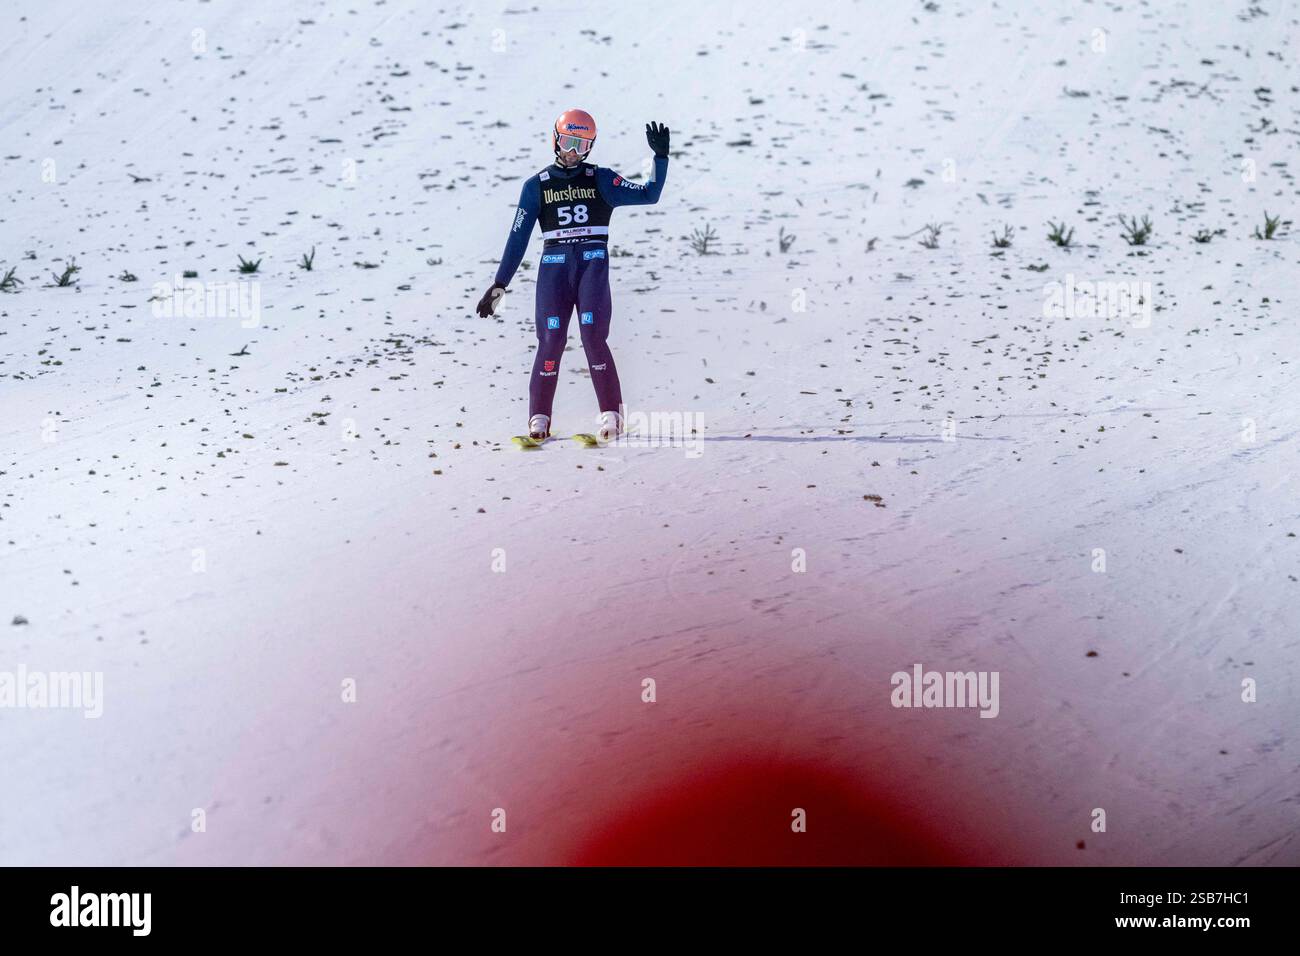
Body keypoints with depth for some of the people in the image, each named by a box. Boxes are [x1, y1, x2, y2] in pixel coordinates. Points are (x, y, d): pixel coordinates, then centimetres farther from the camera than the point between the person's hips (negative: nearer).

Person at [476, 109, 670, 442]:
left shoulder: (602, 180, 8)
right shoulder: (537, 186, 9)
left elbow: (648, 195, 2)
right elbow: (518, 239, 8)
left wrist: (661, 156, -8)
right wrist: (498, 286, 4)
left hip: (593, 264, -1)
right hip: (554, 266, 1)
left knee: (593, 338, -13)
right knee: (550, 341, -6)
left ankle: (611, 414, -5)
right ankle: (539, 418, 4)